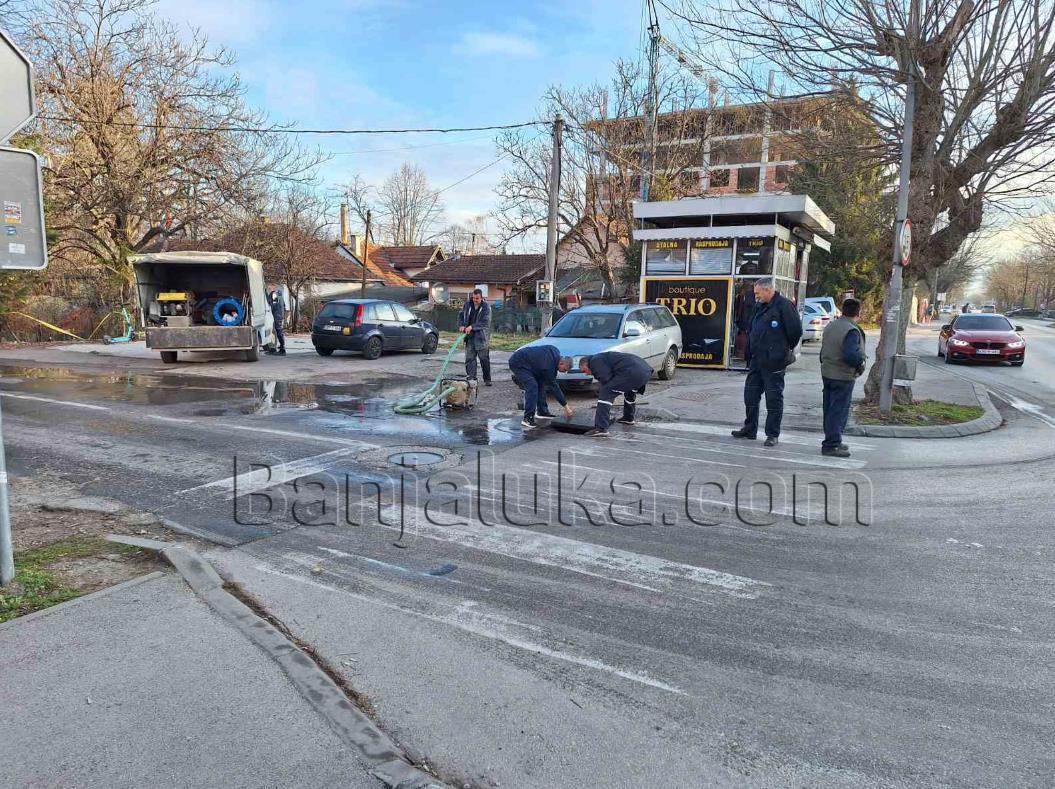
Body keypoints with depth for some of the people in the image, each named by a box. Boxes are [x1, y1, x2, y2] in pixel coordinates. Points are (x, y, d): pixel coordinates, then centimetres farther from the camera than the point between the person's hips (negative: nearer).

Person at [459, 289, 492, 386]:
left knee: (484, 359, 2)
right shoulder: (468, 304, 6)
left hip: (481, 337, -4)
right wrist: (461, 325, -5)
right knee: (469, 358, 2)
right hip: (469, 336, 4)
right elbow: (461, 316, 15)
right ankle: (471, 378, 6)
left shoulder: (486, 307, -8)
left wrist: (472, 327, -22)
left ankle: (487, 380, 12)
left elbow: (485, 322, -15)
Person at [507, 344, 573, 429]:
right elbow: (554, 387, -20)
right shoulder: (549, 366, -26)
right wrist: (566, 406, -15)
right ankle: (527, 418, -19)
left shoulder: (555, 352, -5)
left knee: (541, 384, 7)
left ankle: (543, 412, 14)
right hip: (517, 363, -10)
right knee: (532, 387, -21)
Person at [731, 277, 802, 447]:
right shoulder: (759, 307, 14)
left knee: (774, 398, 0)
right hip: (756, 360, 9)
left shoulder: (783, 305, -12)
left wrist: (786, 349, -1)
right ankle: (750, 429, 25)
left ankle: (773, 434, 8)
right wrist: (750, 354, 15)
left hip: (773, 362, -9)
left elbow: (795, 330, -15)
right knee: (750, 395, 13)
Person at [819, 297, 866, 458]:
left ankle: (832, 441, 25)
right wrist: (860, 362, -9)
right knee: (839, 412, -3)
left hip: (826, 374, 8)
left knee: (829, 410, 15)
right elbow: (850, 355, -28)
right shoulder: (852, 331, -18)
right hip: (843, 377, -8)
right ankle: (831, 445, -1)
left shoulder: (830, 326, 9)